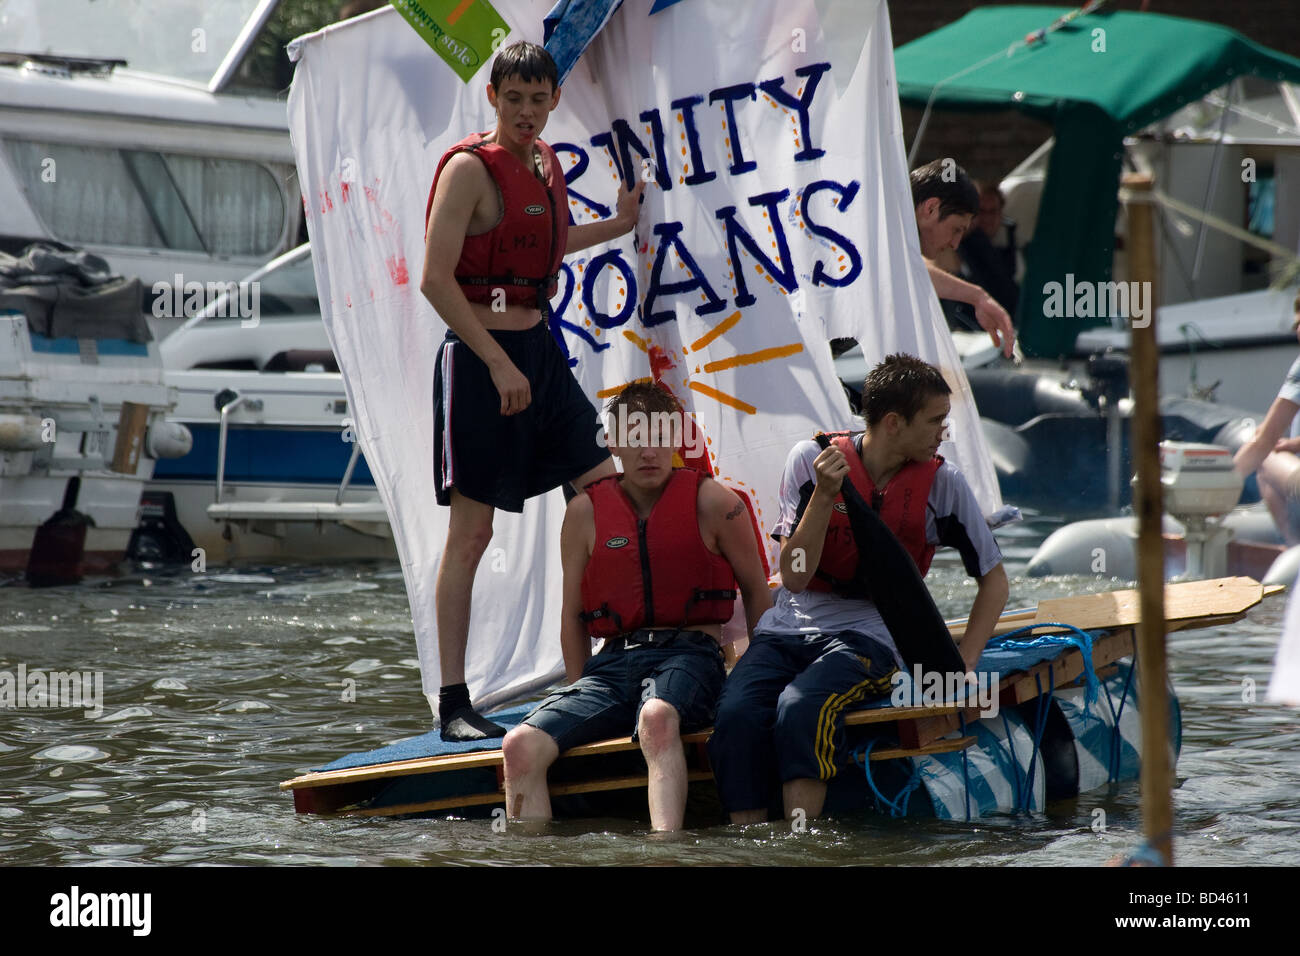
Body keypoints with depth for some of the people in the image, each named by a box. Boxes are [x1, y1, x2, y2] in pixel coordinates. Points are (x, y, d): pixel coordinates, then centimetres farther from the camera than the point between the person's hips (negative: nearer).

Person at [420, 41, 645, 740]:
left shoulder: (545, 163, 12)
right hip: (482, 359, -8)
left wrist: (617, 224, 36)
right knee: (471, 531, -6)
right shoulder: (470, 168, -13)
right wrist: (499, 364, -20)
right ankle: (453, 705, -2)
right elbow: (436, 278, -18)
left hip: (538, 350, 8)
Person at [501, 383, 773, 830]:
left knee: (657, 718, -42)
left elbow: (757, 592, 12)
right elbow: (573, 616, 18)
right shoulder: (585, 512, 9)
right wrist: (579, 694, 12)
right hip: (613, 663, 4)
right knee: (520, 747, -23)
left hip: (688, 654, -4)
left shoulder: (712, 503, 3)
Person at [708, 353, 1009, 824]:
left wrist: (962, 666, -2)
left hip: (868, 635, -2)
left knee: (799, 707, -34)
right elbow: (794, 578, -5)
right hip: (787, 627, 2)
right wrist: (824, 496, -17)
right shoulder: (811, 459, -1)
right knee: (737, 713, -29)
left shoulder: (943, 484, 1)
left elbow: (993, 579, 11)